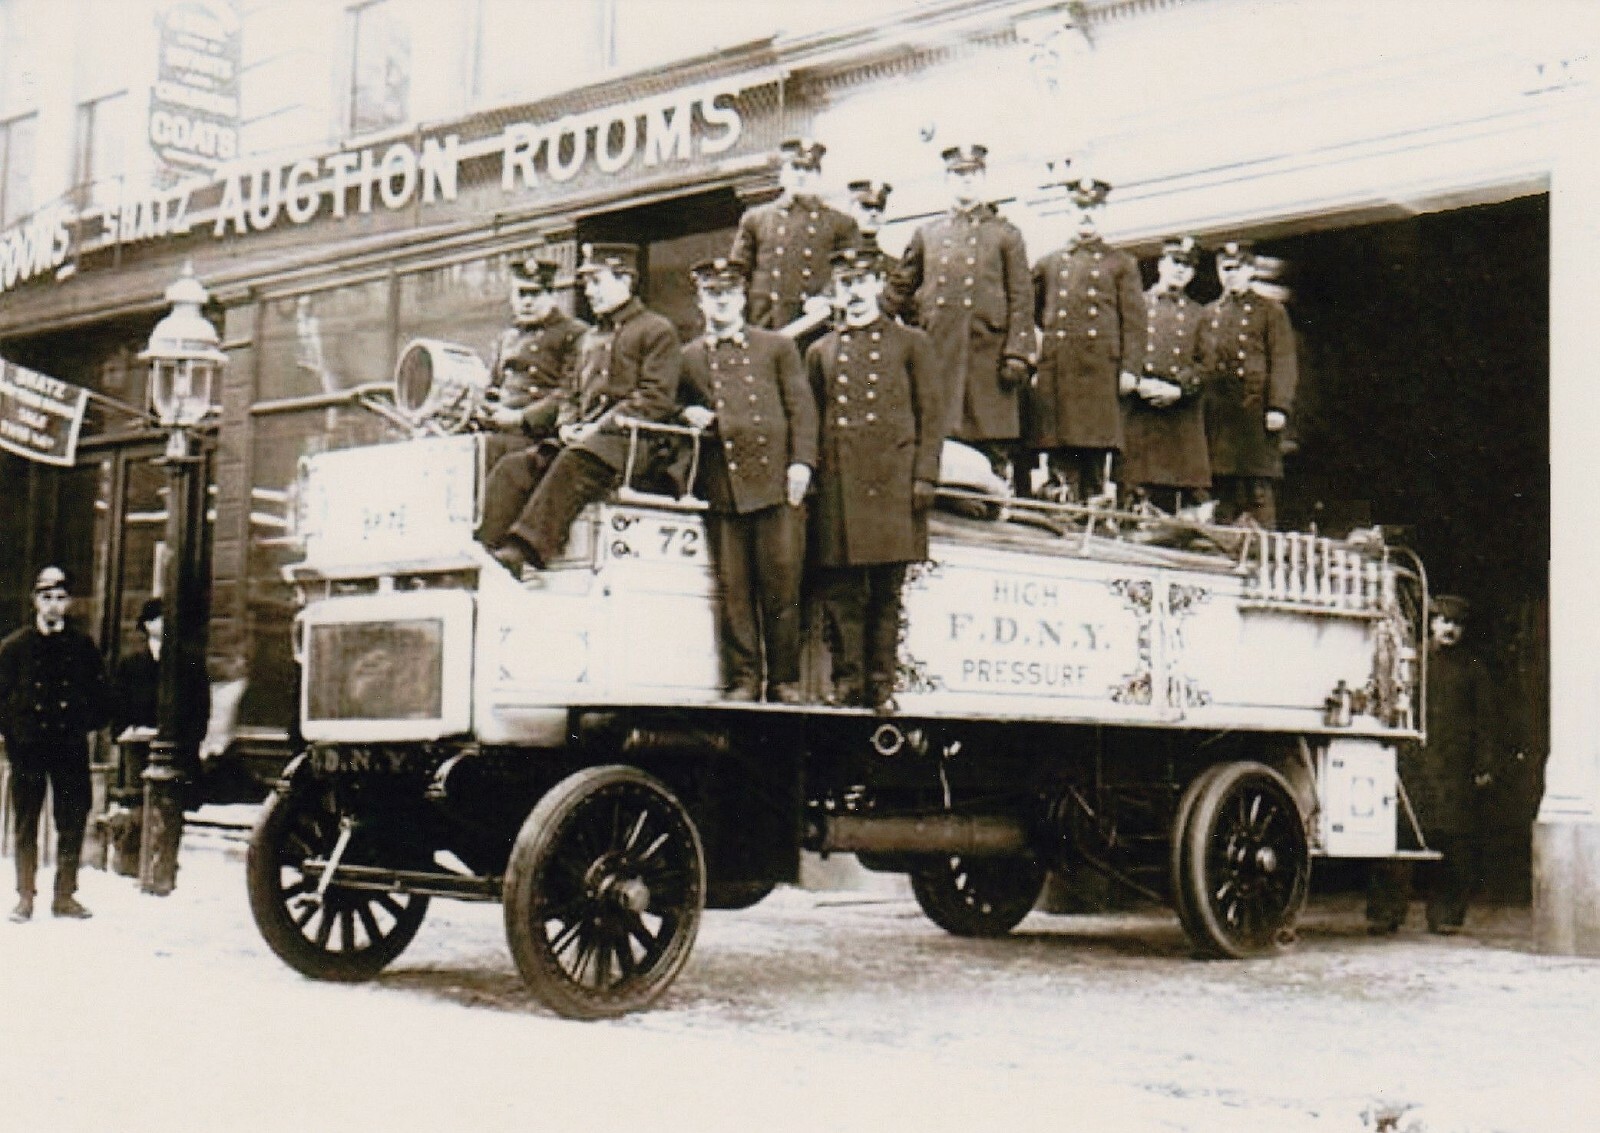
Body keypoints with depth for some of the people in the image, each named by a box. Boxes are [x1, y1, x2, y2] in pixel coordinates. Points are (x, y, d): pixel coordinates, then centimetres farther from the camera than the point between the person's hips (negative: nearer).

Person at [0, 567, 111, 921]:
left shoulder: (82, 645, 6)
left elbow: (100, 693, 12)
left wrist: (86, 725, 4)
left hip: (71, 746, 1)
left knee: (72, 823, 3)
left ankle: (65, 895, 11)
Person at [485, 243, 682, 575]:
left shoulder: (657, 331, 4)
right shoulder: (592, 339, 28)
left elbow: (657, 399, -8)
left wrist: (602, 426, -15)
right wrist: (568, 426, 6)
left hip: (630, 441, -8)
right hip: (584, 437, 8)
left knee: (572, 463, -37)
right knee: (513, 467, -15)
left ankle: (525, 550, -47)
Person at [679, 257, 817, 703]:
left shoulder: (778, 346, 13)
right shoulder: (687, 358, 16)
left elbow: (801, 407, 7)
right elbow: (679, 406, 25)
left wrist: (801, 462, -5)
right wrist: (688, 415, 1)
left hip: (777, 482, -1)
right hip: (722, 488, 1)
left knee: (782, 585, -2)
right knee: (733, 589, 0)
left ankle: (784, 680, 6)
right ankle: (742, 679, 7)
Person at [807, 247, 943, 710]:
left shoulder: (911, 343, 11)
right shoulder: (820, 352, 17)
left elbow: (931, 415, 6)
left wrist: (924, 476, -3)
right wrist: (807, 471, 7)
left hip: (891, 481, -2)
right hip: (837, 482, 2)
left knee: (887, 590, -1)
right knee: (839, 588, -2)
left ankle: (881, 683, 5)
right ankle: (848, 680, 5)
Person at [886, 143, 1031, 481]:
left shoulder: (1006, 235, 11)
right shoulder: (926, 234, 16)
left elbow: (1020, 302, 5)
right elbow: (898, 291, 21)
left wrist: (1016, 356, -5)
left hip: (987, 359, -2)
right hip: (936, 358, 2)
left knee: (992, 449, -5)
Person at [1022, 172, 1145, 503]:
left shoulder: (1122, 264, 13)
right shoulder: (1048, 264, 18)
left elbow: (1134, 320, 6)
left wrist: (1130, 368, -4)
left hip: (1101, 371, -1)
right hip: (1055, 373, 1)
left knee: (1096, 460, -4)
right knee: (1061, 460, -4)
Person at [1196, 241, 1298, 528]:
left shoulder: (1271, 311, 6)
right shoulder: (1209, 315, 19)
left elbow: (1283, 363, -2)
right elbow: (1200, 363, 17)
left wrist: (1278, 407, -12)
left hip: (1255, 411, -4)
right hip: (1217, 415, 4)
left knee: (1259, 489, -7)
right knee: (1222, 488, 4)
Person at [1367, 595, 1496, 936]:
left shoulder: (1472, 667, 14)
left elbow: (1485, 719, 13)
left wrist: (1484, 765, 5)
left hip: (1456, 767, 1)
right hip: (1412, 760, -1)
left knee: (1454, 843, 0)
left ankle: (1446, 915, 8)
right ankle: (1386, 913, -2)